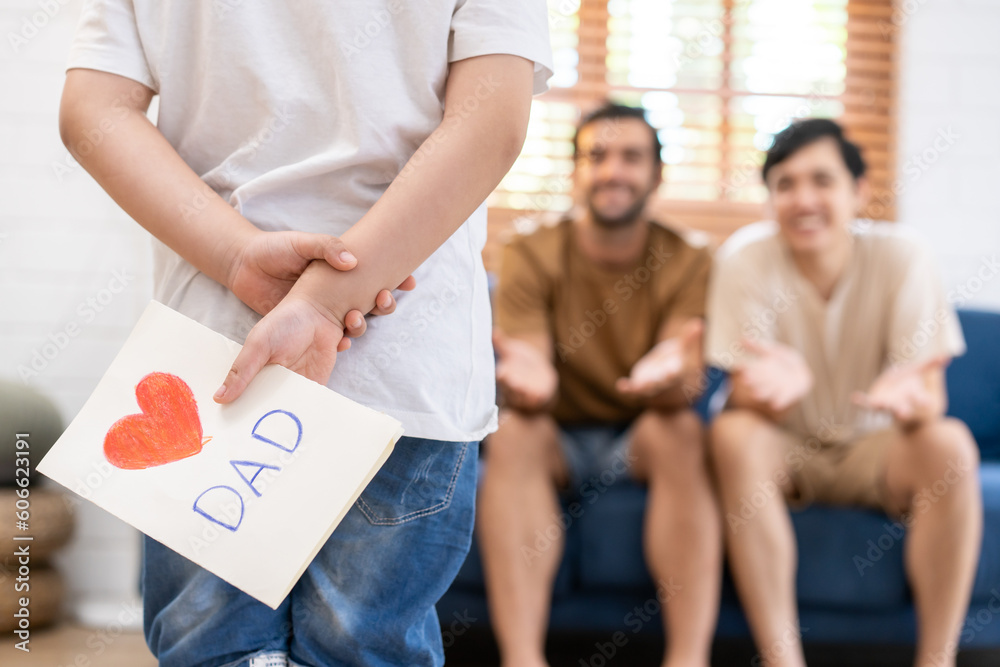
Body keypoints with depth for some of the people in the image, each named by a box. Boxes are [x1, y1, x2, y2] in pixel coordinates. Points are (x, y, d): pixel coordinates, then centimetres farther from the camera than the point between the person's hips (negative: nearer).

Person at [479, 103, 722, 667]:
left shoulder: (687, 261, -3)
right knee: (515, 430, -31)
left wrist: (668, 378, -42)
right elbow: (529, 365, -16)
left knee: (680, 428, -31)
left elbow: (689, 388, -16)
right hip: (561, 439, 0)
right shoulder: (533, 256, -3)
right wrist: (529, 381, -42)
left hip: (643, 438, 0)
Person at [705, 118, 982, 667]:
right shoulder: (744, 257, -16)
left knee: (950, 444, -29)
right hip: (785, 448, 0)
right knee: (732, 434, -32)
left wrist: (913, 400, -43)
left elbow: (931, 395, -17)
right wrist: (774, 384, -44)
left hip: (875, 447, 1)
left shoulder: (901, 256, -14)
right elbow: (743, 400, -19)